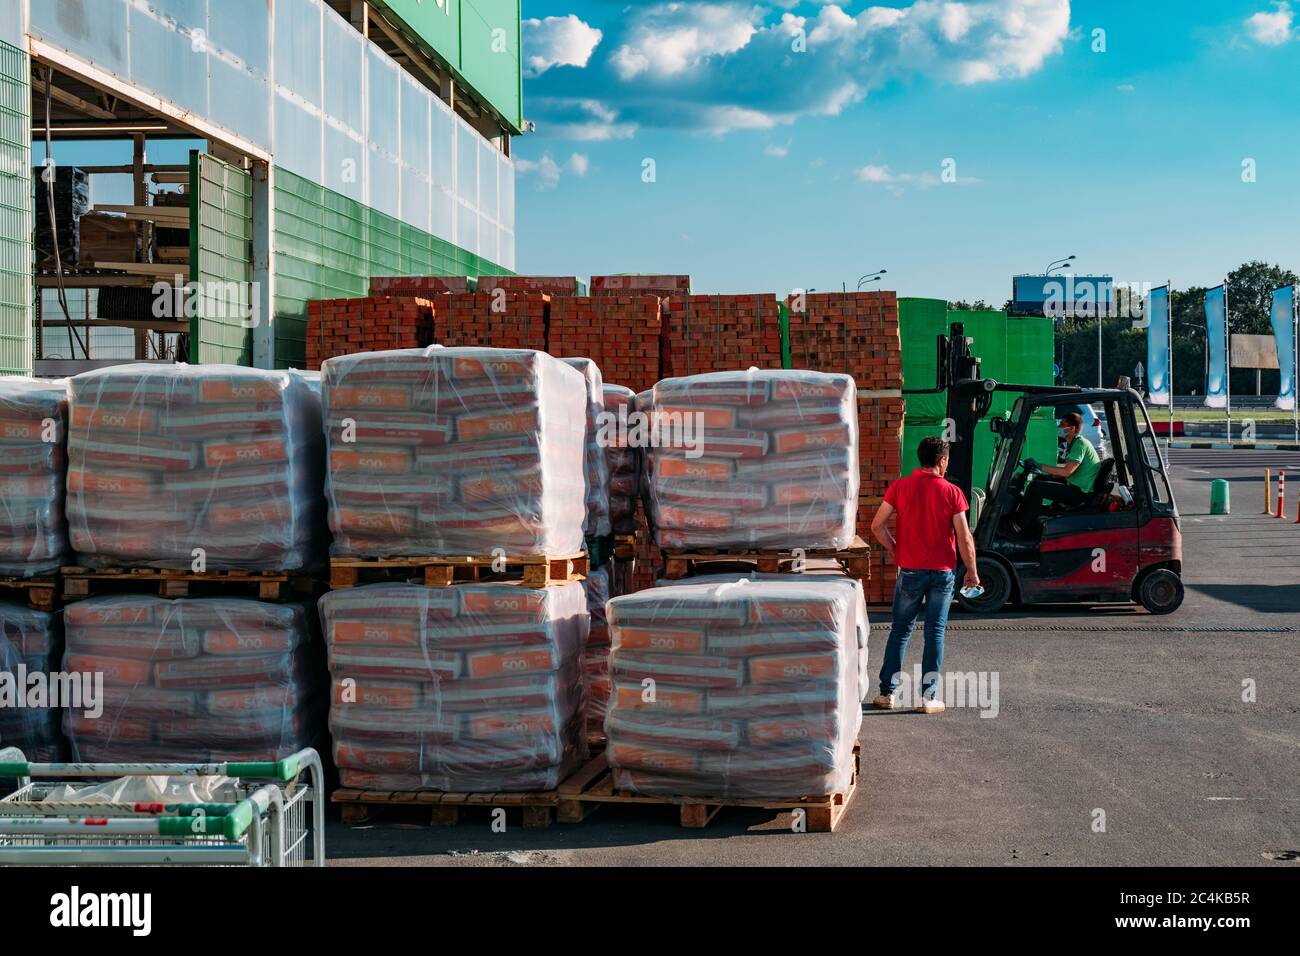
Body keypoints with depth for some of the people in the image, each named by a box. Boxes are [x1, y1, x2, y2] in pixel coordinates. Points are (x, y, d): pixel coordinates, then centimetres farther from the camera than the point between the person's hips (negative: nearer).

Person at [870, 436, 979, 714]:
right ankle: (928, 697, 5)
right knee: (935, 632, 5)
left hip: (910, 570, 1)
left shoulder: (899, 487, -3)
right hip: (943, 571, -1)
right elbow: (964, 538, -5)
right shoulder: (952, 492, -6)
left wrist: (894, 550, 12)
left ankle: (888, 693, 10)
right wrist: (972, 571, 6)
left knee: (900, 630, 10)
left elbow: (877, 526, -4)